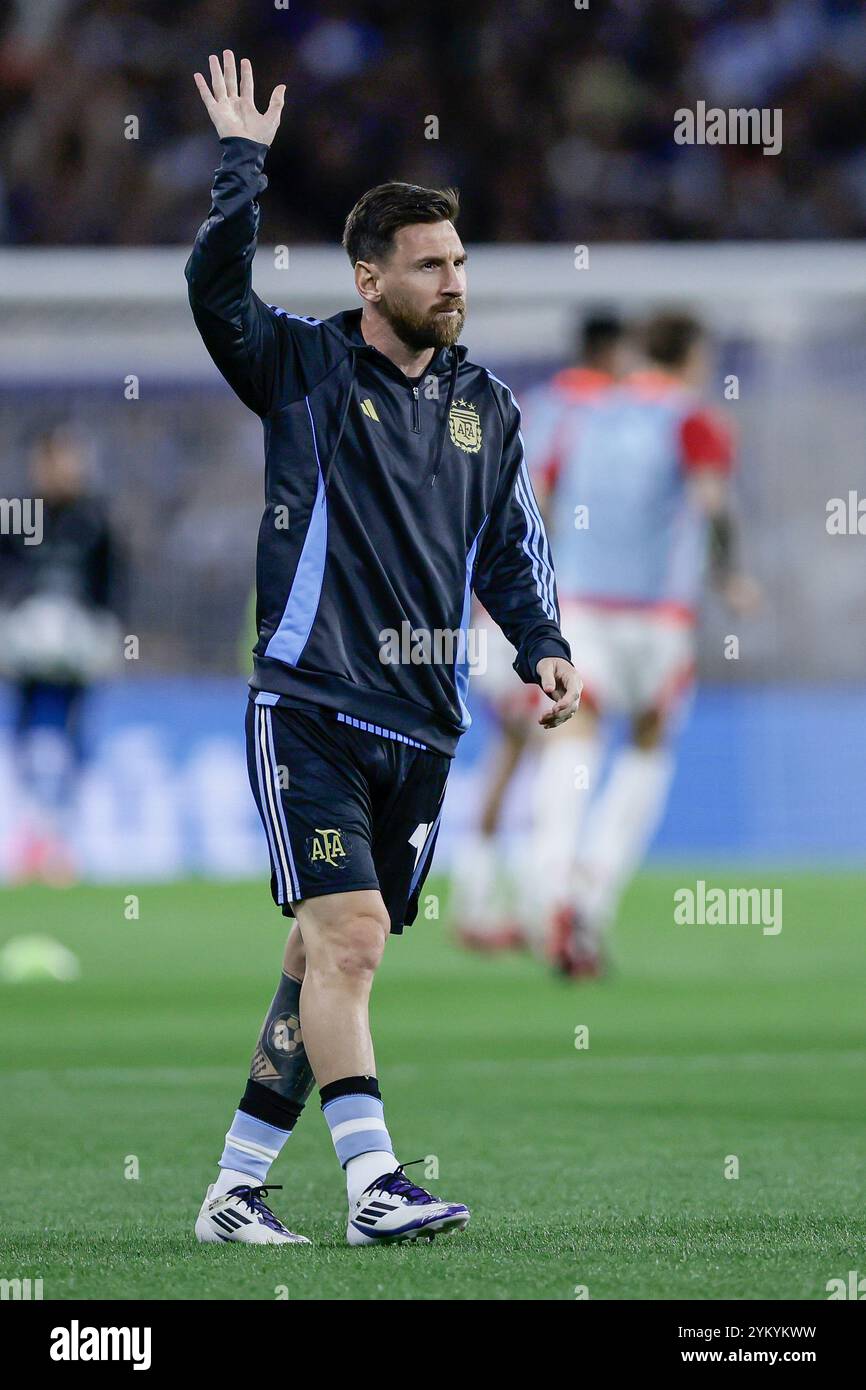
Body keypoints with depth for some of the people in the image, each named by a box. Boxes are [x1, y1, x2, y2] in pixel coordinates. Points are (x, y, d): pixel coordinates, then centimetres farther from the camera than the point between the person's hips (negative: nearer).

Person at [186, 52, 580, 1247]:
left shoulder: (482, 405, 13)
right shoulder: (303, 369, -1)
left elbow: (511, 550, 17)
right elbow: (216, 289, -18)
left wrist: (543, 648, 1)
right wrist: (244, 162, -21)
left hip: (424, 722, 5)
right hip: (312, 709, -5)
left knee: (327, 959, 8)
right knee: (346, 942, -16)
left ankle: (236, 1187, 15)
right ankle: (374, 1183, -18)